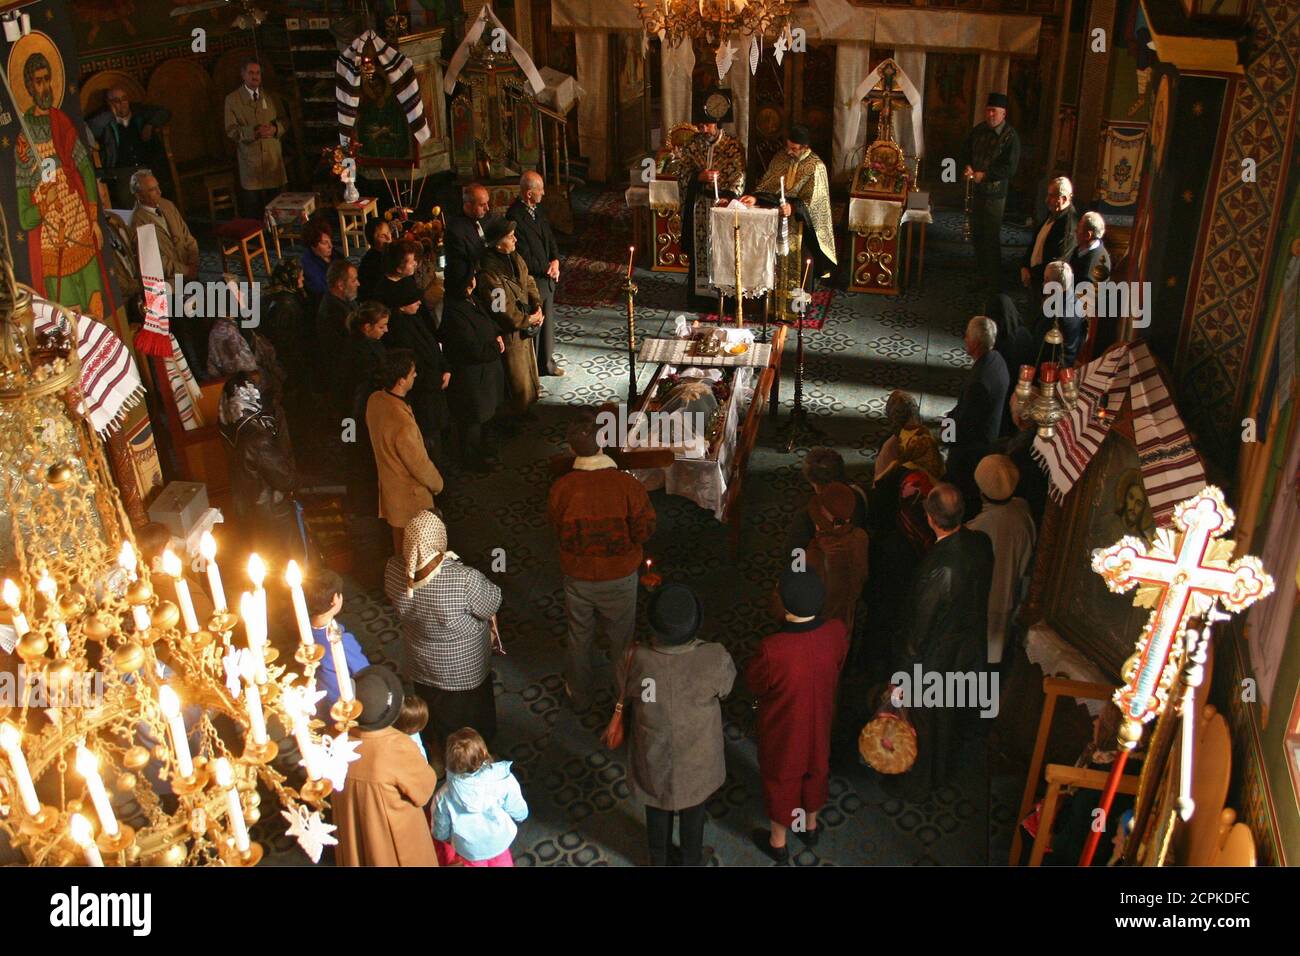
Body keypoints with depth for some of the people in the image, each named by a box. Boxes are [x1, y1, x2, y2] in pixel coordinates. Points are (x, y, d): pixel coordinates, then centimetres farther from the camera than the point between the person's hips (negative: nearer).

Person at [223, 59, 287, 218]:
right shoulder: (232, 99, 2)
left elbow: (284, 121, 12)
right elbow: (231, 130, -4)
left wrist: (275, 129, -12)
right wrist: (254, 133, -20)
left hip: (273, 159, 3)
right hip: (250, 161, -3)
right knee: (252, 210, -3)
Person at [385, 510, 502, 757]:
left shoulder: (394, 570, -25)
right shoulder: (465, 579, -40)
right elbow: (492, 605, -20)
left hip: (421, 664, 4)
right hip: (463, 669, -4)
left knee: (432, 715, 32)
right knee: (469, 726, 26)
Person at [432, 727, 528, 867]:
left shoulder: (444, 797, -25)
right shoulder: (504, 779, -26)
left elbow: (440, 833, -9)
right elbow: (520, 814, -13)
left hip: (469, 852, -2)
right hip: (500, 843, 2)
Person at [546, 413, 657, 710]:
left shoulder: (561, 487, -21)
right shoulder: (627, 484, -25)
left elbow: (555, 526, -5)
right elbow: (644, 530, -17)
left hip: (577, 576, 1)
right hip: (620, 577, -1)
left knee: (579, 638, 23)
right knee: (622, 640, 20)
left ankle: (579, 696, 43)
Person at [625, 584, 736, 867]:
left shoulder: (638, 661, -36)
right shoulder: (715, 659, -35)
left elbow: (626, 699, -14)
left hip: (654, 756, 0)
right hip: (697, 758, 0)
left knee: (657, 808, 31)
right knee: (693, 808, 31)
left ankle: (659, 859, 57)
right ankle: (691, 860, 56)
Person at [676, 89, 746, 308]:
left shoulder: (733, 145, -7)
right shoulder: (692, 145, 2)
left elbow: (738, 178, -9)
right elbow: (681, 174, 3)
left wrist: (727, 201, -22)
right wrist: (699, 177, -17)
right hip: (698, 206, 3)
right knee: (699, 249, 7)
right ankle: (700, 293, 17)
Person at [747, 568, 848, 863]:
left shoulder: (773, 649, -40)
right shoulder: (837, 632, -26)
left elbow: (754, 683, -18)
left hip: (783, 728, -4)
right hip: (819, 720, 4)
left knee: (781, 780, 23)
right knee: (815, 770, 30)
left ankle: (777, 843, 47)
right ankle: (810, 827, 56)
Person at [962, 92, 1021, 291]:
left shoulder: (1011, 137, -13)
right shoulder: (979, 130, 4)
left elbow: (1010, 169, -16)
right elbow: (967, 151, 17)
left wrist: (984, 175, -20)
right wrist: (968, 166, -3)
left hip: (995, 194, -6)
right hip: (976, 191, 6)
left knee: (992, 239, -4)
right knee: (977, 235, 15)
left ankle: (994, 284, 4)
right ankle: (982, 275, 31)